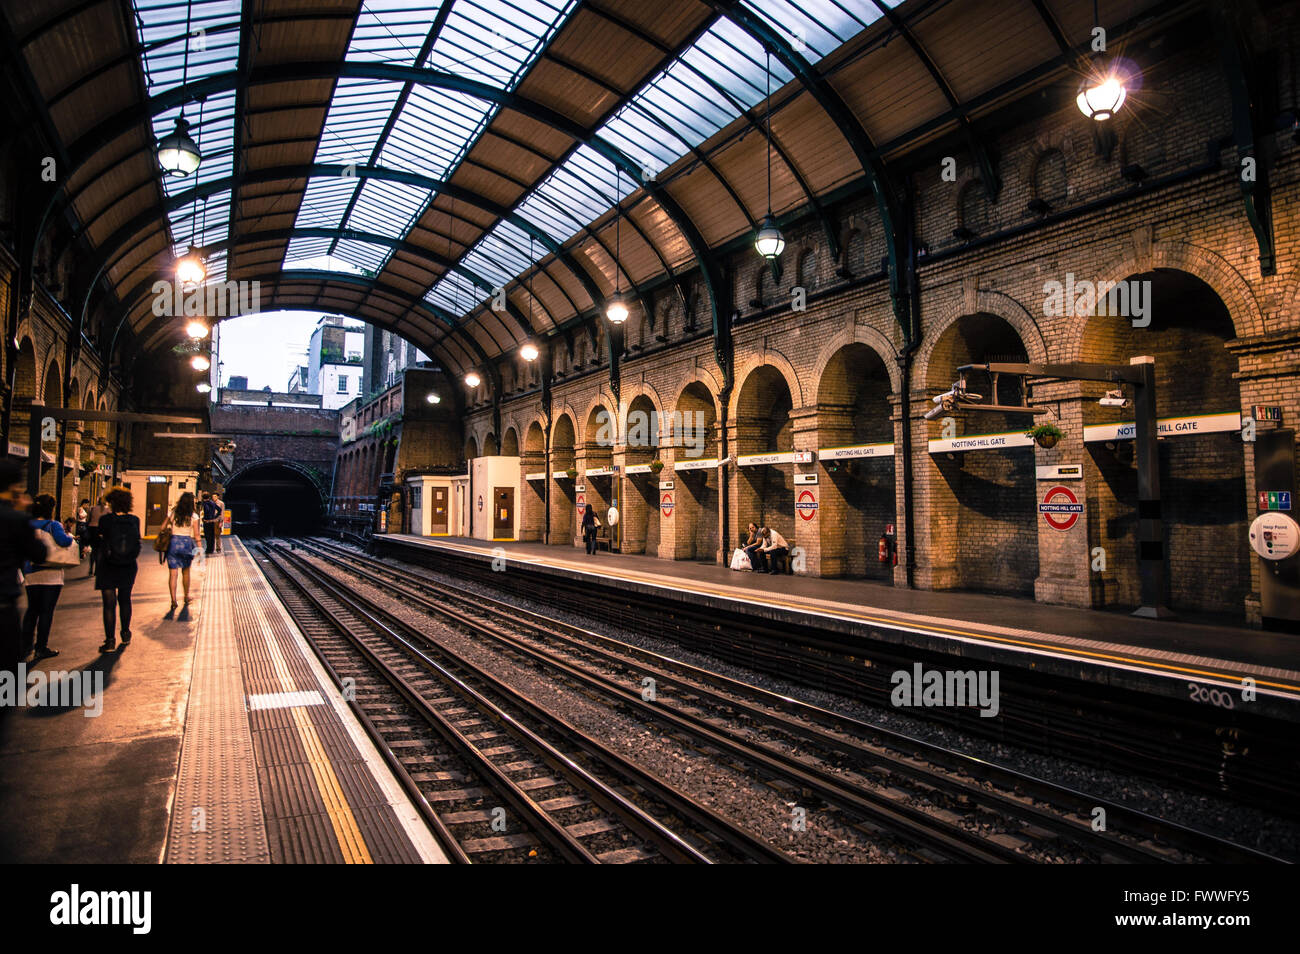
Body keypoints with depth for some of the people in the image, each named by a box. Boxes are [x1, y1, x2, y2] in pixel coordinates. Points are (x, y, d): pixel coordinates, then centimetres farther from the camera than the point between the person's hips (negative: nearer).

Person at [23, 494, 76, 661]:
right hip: (51, 574, -5)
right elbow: (62, 540, -25)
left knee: (32, 610, 16)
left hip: (31, 575, 5)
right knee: (47, 611, 2)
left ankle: (25, 646, 14)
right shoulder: (53, 525, -10)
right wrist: (71, 538, -5)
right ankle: (41, 648, 5)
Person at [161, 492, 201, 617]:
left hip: (173, 542, 0)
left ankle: (173, 600, -9)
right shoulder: (194, 516, -4)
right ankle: (186, 597, 30)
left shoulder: (172, 513, 1)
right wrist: (199, 549, 0)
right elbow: (196, 535, -5)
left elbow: (163, 528, 6)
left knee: (172, 573, -1)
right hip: (187, 543, 0)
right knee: (186, 572, 17)